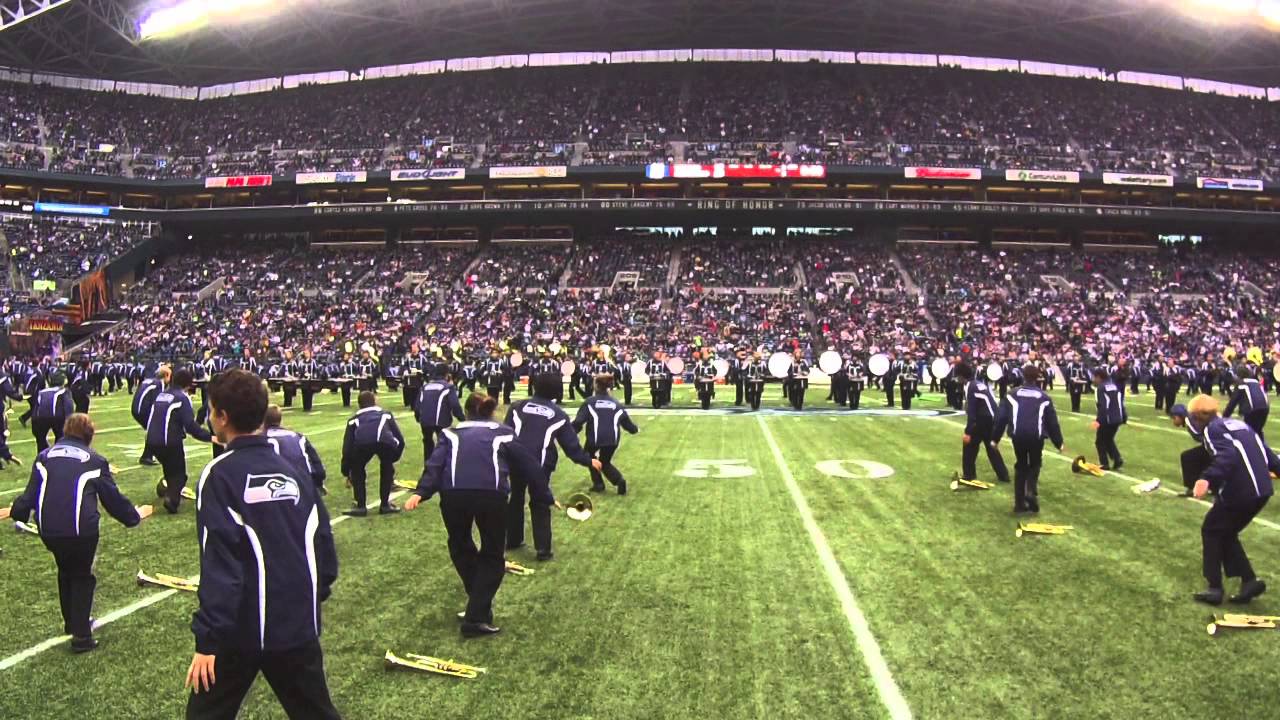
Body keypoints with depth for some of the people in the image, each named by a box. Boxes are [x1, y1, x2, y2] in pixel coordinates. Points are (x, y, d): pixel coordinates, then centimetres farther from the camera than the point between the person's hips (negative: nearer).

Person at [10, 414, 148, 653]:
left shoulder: (45, 456, 13)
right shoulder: (95, 461, 5)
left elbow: (31, 492, 7)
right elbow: (113, 498, 8)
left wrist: (17, 512, 22)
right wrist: (134, 515, 21)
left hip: (47, 528, 3)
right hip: (82, 529, -3)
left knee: (65, 572, 27)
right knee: (82, 577, 14)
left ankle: (71, 623, 40)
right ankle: (81, 635, 9)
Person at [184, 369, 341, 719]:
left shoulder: (220, 474, -12)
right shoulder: (294, 472, 4)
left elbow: (218, 563, -18)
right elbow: (323, 543, 8)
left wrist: (208, 640, -15)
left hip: (242, 630, -5)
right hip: (299, 626, 5)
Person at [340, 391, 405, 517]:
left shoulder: (354, 419, 39)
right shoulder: (386, 414, 40)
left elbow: (347, 446, 38)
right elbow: (400, 440, 38)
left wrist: (346, 472, 50)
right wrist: (393, 458, 56)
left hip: (362, 443, 0)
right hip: (385, 442, 0)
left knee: (357, 471, 30)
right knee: (387, 468, 32)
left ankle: (360, 506, 25)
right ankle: (385, 505, 30)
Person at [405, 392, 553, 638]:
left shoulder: (453, 434, 25)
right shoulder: (503, 434, 24)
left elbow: (435, 464, 9)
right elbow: (529, 465, 26)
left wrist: (420, 492, -2)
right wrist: (546, 497, 36)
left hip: (453, 495, 1)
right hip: (492, 495, -1)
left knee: (460, 547, 27)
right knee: (492, 556, 15)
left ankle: (479, 602, 36)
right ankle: (476, 617, 5)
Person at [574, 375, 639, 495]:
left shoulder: (590, 402, 1)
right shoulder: (616, 404, 11)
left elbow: (579, 420, -6)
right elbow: (625, 420, 19)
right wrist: (634, 429, 38)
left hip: (595, 438, -3)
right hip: (613, 439, 3)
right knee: (605, 462, 24)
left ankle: (598, 484, 23)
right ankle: (619, 480, -2)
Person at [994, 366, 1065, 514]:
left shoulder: (1012, 395, 8)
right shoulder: (1044, 397, 9)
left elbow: (1001, 418, 4)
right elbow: (1052, 422, 12)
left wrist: (996, 438, 11)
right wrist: (1059, 443, 20)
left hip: (1018, 435, 1)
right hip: (1036, 436, -1)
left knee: (1020, 466, 15)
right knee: (1034, 465, 19)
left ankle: (1019, 503, 13)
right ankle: (1031, 492, -8)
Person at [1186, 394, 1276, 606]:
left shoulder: (1212, 429, -7)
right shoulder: (1238, 423, 18)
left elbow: (1227, 456, -25)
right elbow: (1264, 451, 23)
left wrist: (1207, 479, -37)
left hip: (1239, 492, -8)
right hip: (1262, 490, 8)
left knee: (1210, 531, 10)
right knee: (1226, 533, 21)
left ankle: (1215, 588, 9)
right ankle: (1249, 580, 12)